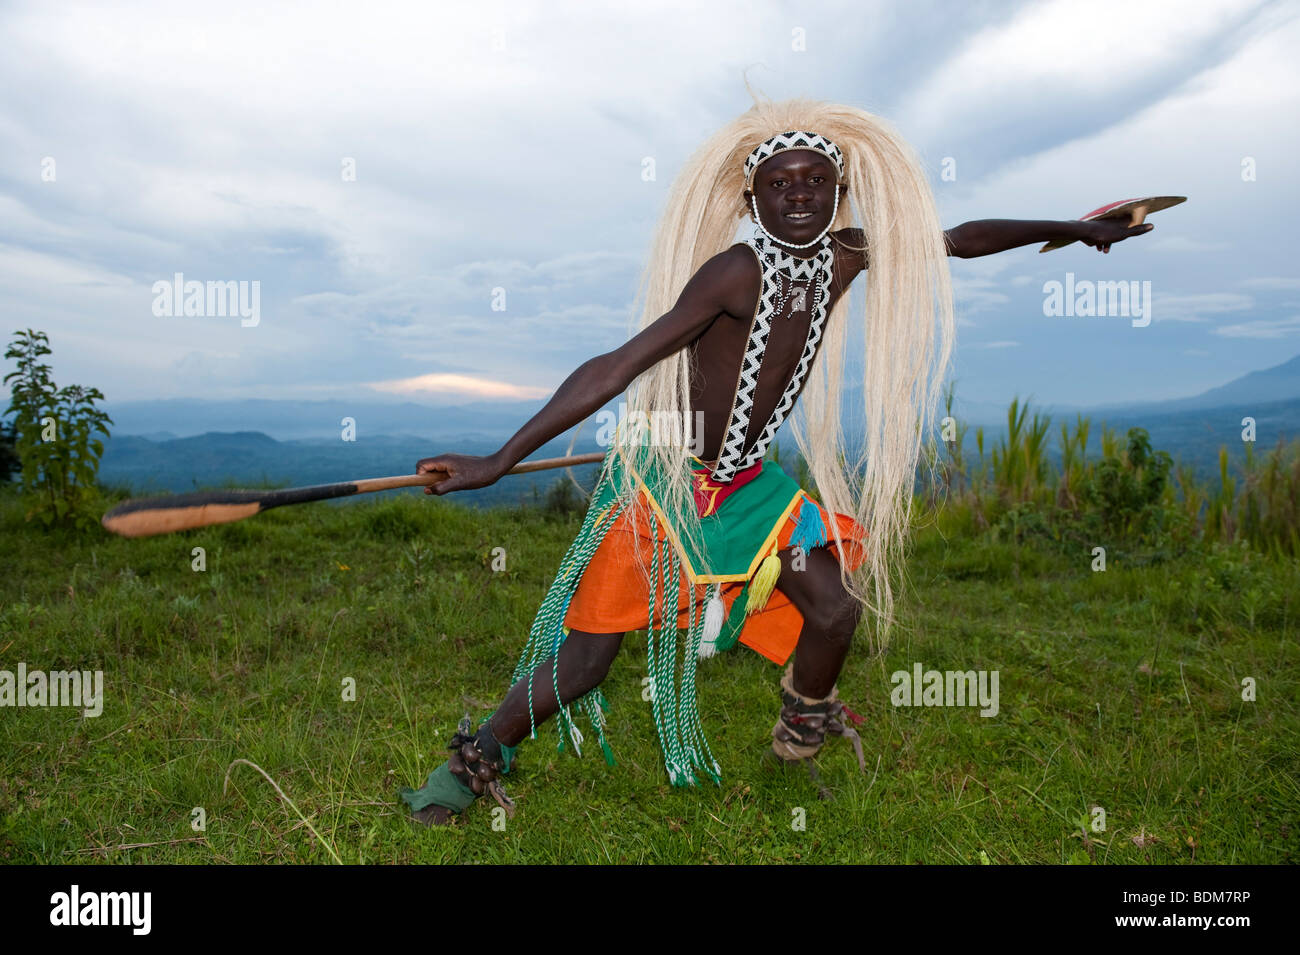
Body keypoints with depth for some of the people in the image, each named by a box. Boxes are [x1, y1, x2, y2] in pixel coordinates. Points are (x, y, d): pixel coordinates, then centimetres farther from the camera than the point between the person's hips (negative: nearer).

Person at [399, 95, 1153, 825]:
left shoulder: (846, 256, -5)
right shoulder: (736, 270, -26)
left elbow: (959, 240, 12)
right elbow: (615, 369, -31)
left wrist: (1070, 228, 21)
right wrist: (499, 461, -34)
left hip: (749, 479, 6)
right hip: (664, 471, -6)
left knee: (835, 601, 1)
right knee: (586, 657, -6)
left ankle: (804, 730, 32)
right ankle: (477, 761, 17)